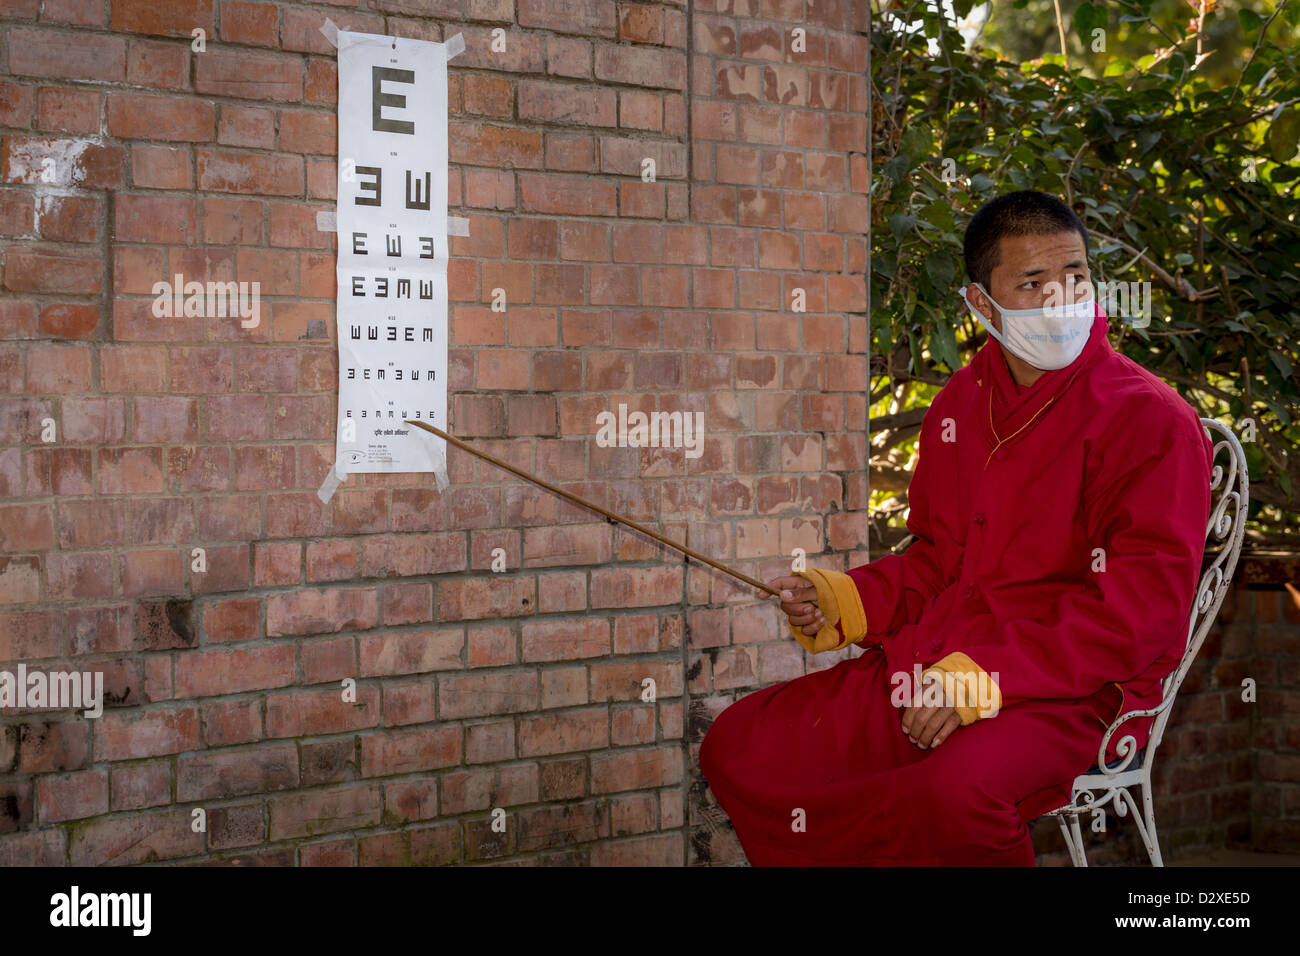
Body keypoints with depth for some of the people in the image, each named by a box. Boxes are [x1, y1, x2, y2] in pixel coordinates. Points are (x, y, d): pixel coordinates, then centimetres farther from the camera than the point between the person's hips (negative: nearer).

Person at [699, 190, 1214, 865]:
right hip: (927, 667, 7)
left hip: (1070, 696, -7)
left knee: (957, 790, -38)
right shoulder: (959, 407, 14)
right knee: (735, 747, -3)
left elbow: (1147, 607, -16)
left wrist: (982, 679, -22)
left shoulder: (1151, 420, -8)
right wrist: (836, 601, 4)